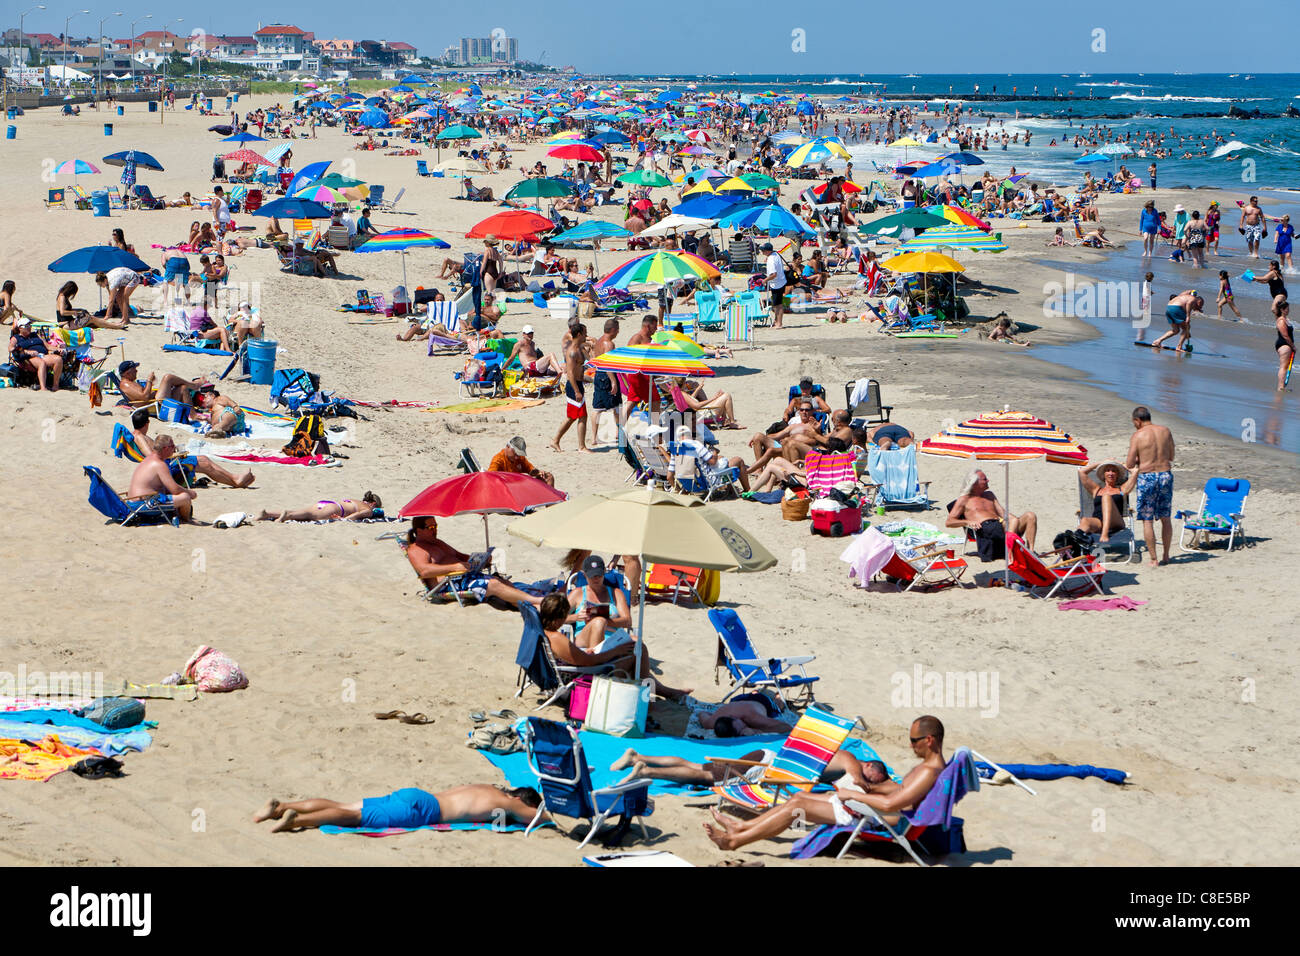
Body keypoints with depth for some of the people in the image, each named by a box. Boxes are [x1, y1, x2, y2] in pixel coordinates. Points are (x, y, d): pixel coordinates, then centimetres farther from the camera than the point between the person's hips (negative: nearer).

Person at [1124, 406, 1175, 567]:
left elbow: (1129, 464, -7)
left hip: (1147, 477, -4)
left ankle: (1153, 560, 3)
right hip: (1166, 475, 4)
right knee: (1165, 518, 17)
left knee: (1147, 520, 4)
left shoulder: (1137, 436, -8)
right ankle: (1166, 556, 22)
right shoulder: (1165, 431, 5)